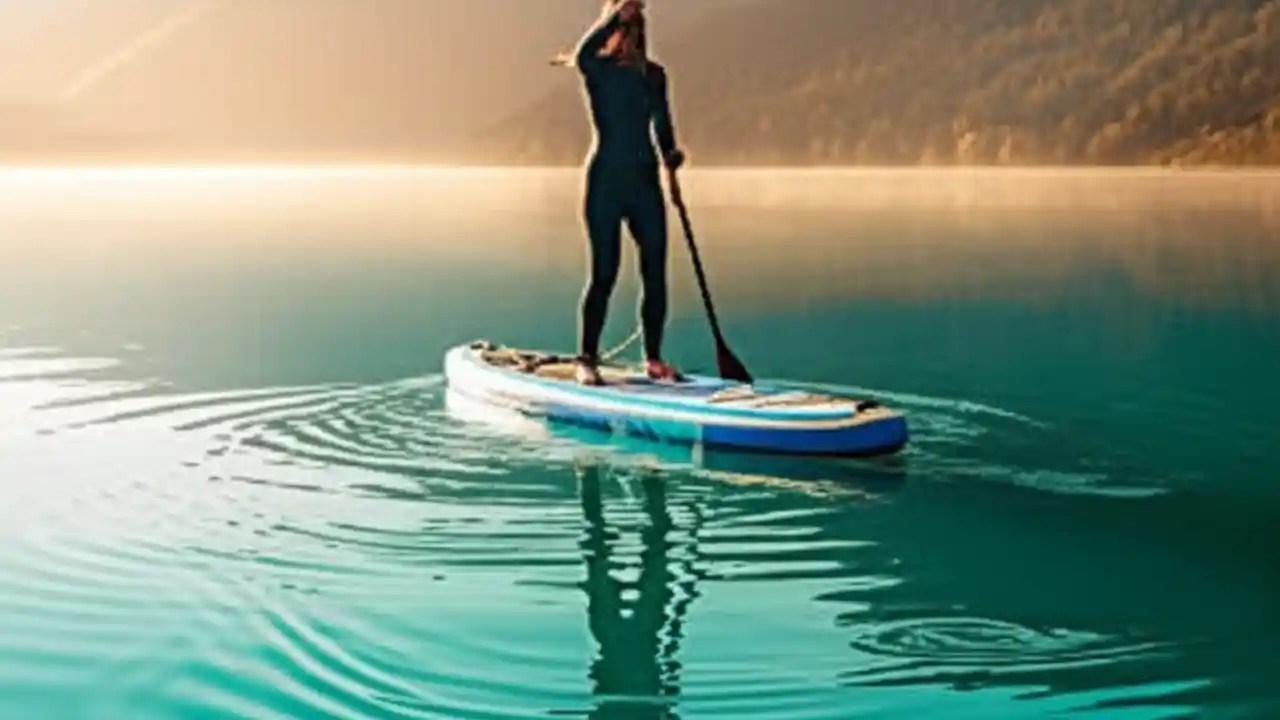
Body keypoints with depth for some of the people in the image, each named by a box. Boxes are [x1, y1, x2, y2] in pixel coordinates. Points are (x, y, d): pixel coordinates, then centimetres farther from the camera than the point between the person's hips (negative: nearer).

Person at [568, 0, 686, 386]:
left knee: (656, 273, 3)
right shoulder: (598, 70, -3)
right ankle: (586, 361, 2)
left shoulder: (654, 74, 11)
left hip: (645, 183, 5)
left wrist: (670, 152, -4)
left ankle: (653, 359, 12)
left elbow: (662, 124, 15)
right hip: (606, 182, -5)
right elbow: (582, 54, -27)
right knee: (604, 273, -6)